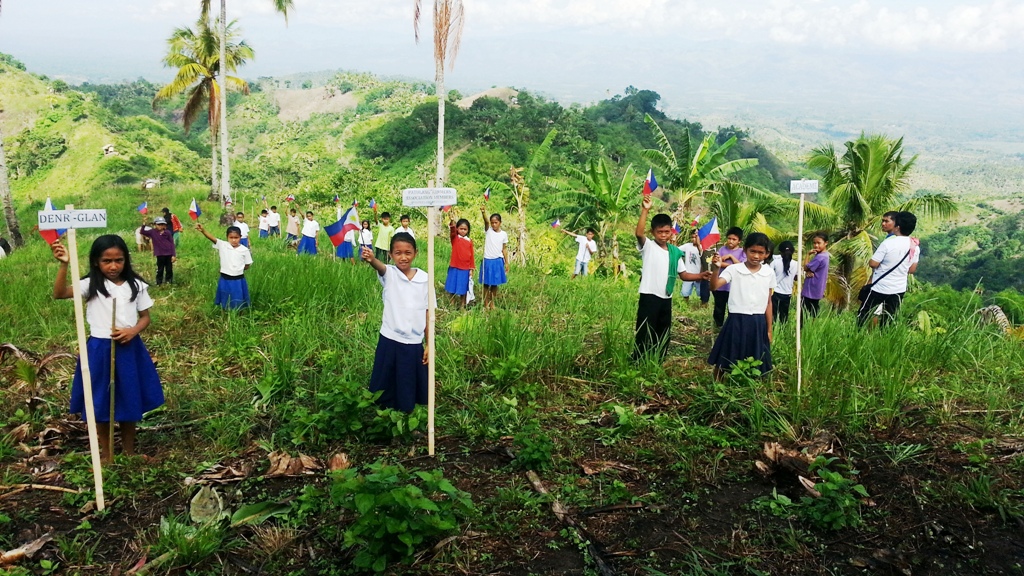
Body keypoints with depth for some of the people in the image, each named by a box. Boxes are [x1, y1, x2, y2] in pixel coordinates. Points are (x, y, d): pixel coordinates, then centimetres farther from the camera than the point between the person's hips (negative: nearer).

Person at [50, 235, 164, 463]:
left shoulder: (136, 285, 0)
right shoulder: (91, 285, -7)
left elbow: (145, 317, 6)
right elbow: (59, 294, -22)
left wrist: (133, 331, -15)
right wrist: (64, 265, -35)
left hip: (129, 348, 2)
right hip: (100, 350, -2)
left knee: (129, 401, 13)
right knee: (101, 403, 9)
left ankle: (129, 452, 31)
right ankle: (107, 455, 25)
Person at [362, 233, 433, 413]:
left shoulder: (425, 279, -2)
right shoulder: (389, 274, -7)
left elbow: (428, 313, 3)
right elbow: (379, 267, -31)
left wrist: (429, 344, 5)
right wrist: (371, 259, -55)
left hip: (414, 343, 1)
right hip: (390, 341, -1)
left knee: (411, 388, 12)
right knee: (385, 386, 10)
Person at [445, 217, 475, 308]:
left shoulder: (469, 241, 2)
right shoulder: (454, 238, -3)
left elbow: (472, 256, 6)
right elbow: (452, 230, -25)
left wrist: (471, 269, 3)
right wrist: (452, 221, -45)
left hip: (465, 269, 1)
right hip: (454, 268, -1)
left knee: (463, 288, 9)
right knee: (452, 288, 7)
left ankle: (463, 305, 19)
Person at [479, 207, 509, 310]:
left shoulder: (504, 234, 3)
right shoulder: (488, 231, -4)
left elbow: (504, 249, 8)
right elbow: (486, 222, -25)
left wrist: (506, 263, 7)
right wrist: (483, 213, -45)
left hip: (498, 261, 2)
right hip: (487, 261, -2)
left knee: (495, 284, 9)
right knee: (486, 284, 3)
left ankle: (492, 303, 21)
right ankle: (486, 304, 12)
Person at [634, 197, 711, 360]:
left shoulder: (675, 251, 8)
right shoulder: (648, 246, -8)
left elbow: (683, 275, 11)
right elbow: (639, 233, -29)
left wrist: (700, 276, -6)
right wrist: (645, 210, -37)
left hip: (666, 299, 6)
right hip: (649, 297, -6)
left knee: (663, 335, 14)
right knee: (645, 335, -3)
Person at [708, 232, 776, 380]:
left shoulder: (769, 273, 3)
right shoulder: (733, 269, -7)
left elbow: (768, 302, 10)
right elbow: (714, 286, -20)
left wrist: (769, 329, 12)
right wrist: (716, 269, -37)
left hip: (758, 323, 3)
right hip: (737, 321, -3)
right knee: (723, 361, 6)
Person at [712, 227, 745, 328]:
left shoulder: (742, 252, 0)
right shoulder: (722, 249, 4)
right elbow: (718, 262, -8)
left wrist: (730, 256, -11)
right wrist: (732, 265, -13)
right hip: (720, 284, 2)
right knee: (719, 307, 14)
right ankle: (719, 325, 31)